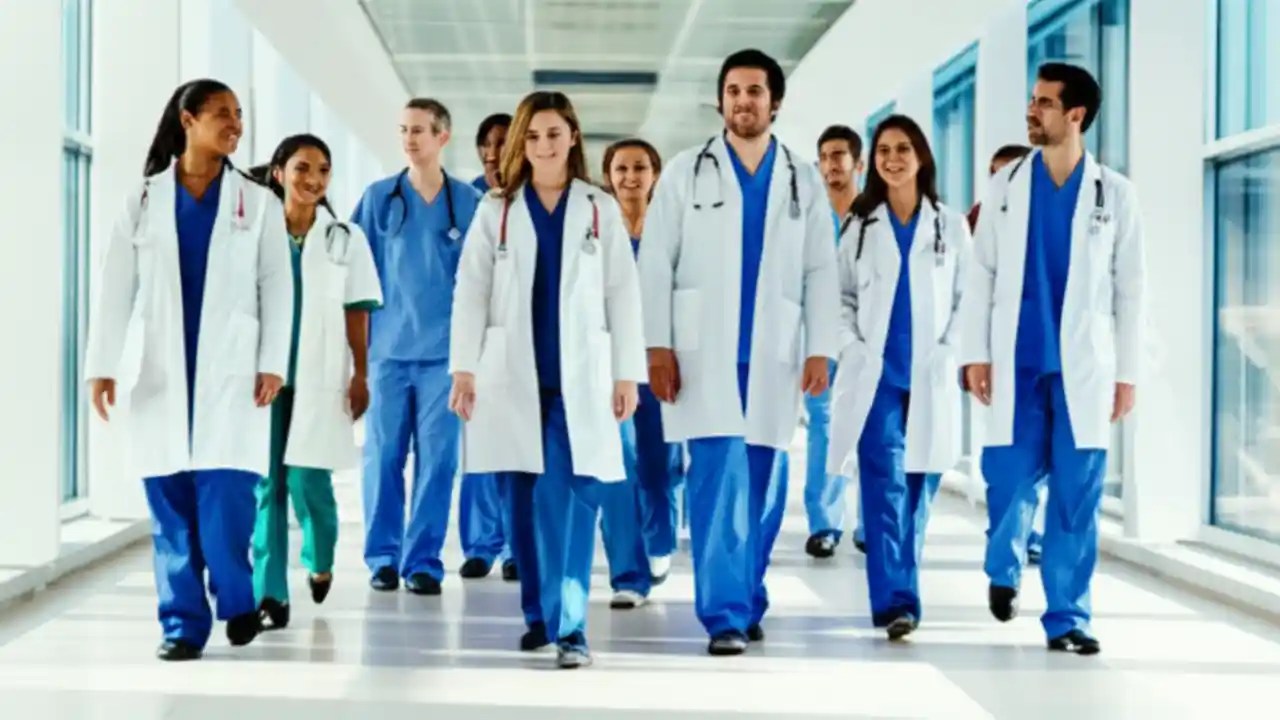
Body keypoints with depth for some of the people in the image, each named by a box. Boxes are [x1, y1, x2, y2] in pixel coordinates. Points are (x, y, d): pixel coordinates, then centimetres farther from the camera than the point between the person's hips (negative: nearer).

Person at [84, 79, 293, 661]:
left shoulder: (258, 203, 8)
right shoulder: (143, 199, 8)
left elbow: (276, 288, 3)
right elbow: (115, 287, 5)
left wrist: (272, 365, -6)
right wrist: (102, 365, -2)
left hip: (230, 368, -1)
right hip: (158, 369, 1)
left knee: (225, 491, -11)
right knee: (170, 498, 0)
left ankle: (236, 599, 11)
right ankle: (183, 621, 9)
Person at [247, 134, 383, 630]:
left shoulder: (345, 238, 5)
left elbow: (357, 312, 5)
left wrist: (360, 375, -1)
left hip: (319, 378, -1)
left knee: (308, 479, -5)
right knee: (267, 484, -2)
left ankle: (319, 561, 25)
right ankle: (270, 594, 3)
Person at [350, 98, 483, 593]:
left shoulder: (468, 202, 4)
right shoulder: (378, 198, 5)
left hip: (443, 349, 0)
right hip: (387, 347, 1)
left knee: (437, 459, 0)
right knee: (382, 454, 2)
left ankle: (423, 561, 8)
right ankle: (382, 557, 13)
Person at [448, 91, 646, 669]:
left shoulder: (601, 210, 9)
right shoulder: (495, 210, 10)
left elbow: (622, 294, 6)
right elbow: (471, 291, 5)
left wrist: (627, 373, 0)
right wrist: (464, 366, -5)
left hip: (579, 377, -1)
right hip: (513, 376, 2)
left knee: (570, 499, -12)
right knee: (526, 500, 5)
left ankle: (569, 626, -14)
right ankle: (538, 615, 20)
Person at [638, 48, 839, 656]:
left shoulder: (804, 181, 11)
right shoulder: (686, 172, 6)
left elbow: (821, 272, 8)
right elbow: (656, 263, 2)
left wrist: (821, 350, -1)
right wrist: (658, 346, -6)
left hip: (773, 355, 2)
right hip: (703, 353, -2)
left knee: (762, 487, 6)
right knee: (719, 479, -11)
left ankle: (748, 604, 20)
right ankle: (725, 615, -9)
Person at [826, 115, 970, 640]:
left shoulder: (951, 226, 7)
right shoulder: (861, 226, 9)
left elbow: (966, 298, 7)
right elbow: (840, 295, 11)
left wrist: (947, 352, -4)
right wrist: (852, 346, -3)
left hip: (930, 378, 1)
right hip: (874, 376, -1)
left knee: (918, 490, 7)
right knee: (884, 488, -12)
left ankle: (900, 595, 21)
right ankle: (895, 601, -16)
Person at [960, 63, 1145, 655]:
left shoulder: (1115, 193, 5)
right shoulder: (1005, 187, 7)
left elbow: (1129, 288, 5)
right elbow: (982, 275, 6)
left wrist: (1127, 372, 2)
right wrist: (975, 352, -2)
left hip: (1083, 367, 0)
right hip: (1016, 362, 1)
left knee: (1077, 496, -1)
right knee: (1011, 481, -1)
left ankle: (1067, 617, 8)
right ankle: (1004, 570, 29)